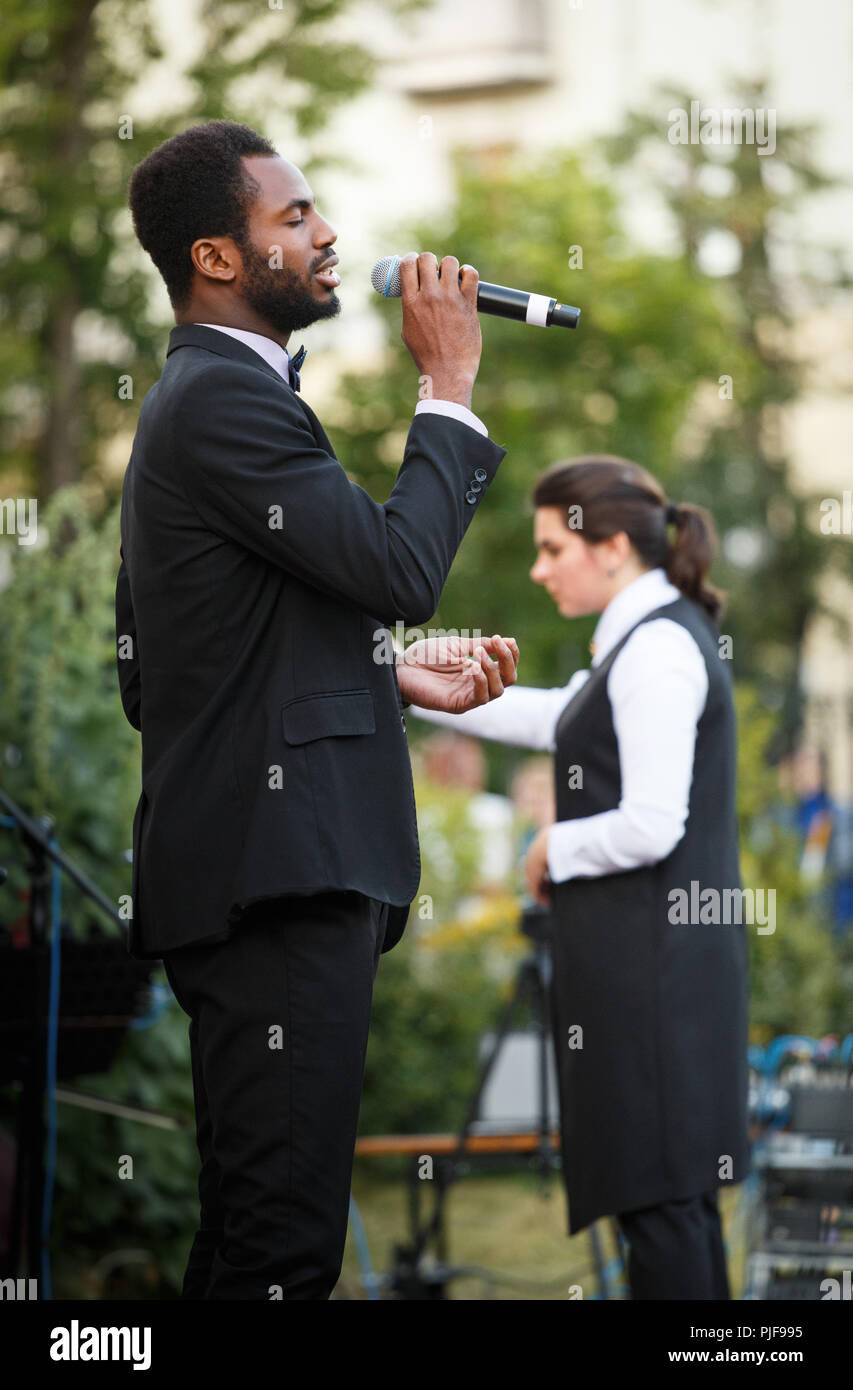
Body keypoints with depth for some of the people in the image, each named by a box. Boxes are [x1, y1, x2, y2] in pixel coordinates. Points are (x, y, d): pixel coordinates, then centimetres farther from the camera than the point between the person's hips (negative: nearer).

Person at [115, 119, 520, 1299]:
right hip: (277, 877, -11)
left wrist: (392, 673, 18)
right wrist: (451, 383, -8)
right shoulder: (225, 397, -12)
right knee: (284, 1244, -12)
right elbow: (401, 567, -19)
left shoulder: (206, 394, 22)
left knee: (253, 1232, 15)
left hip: (268, 877, 11)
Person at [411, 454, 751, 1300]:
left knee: (655, 1194, -7)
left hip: (649, 961, -10)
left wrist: (553, 850, -5)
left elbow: (650, 827, -23)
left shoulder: (658, 649, -16)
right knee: (673, 1195, 12)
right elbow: (547, 720, 28)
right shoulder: (655, 638, 16)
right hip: (645, 956, 10)